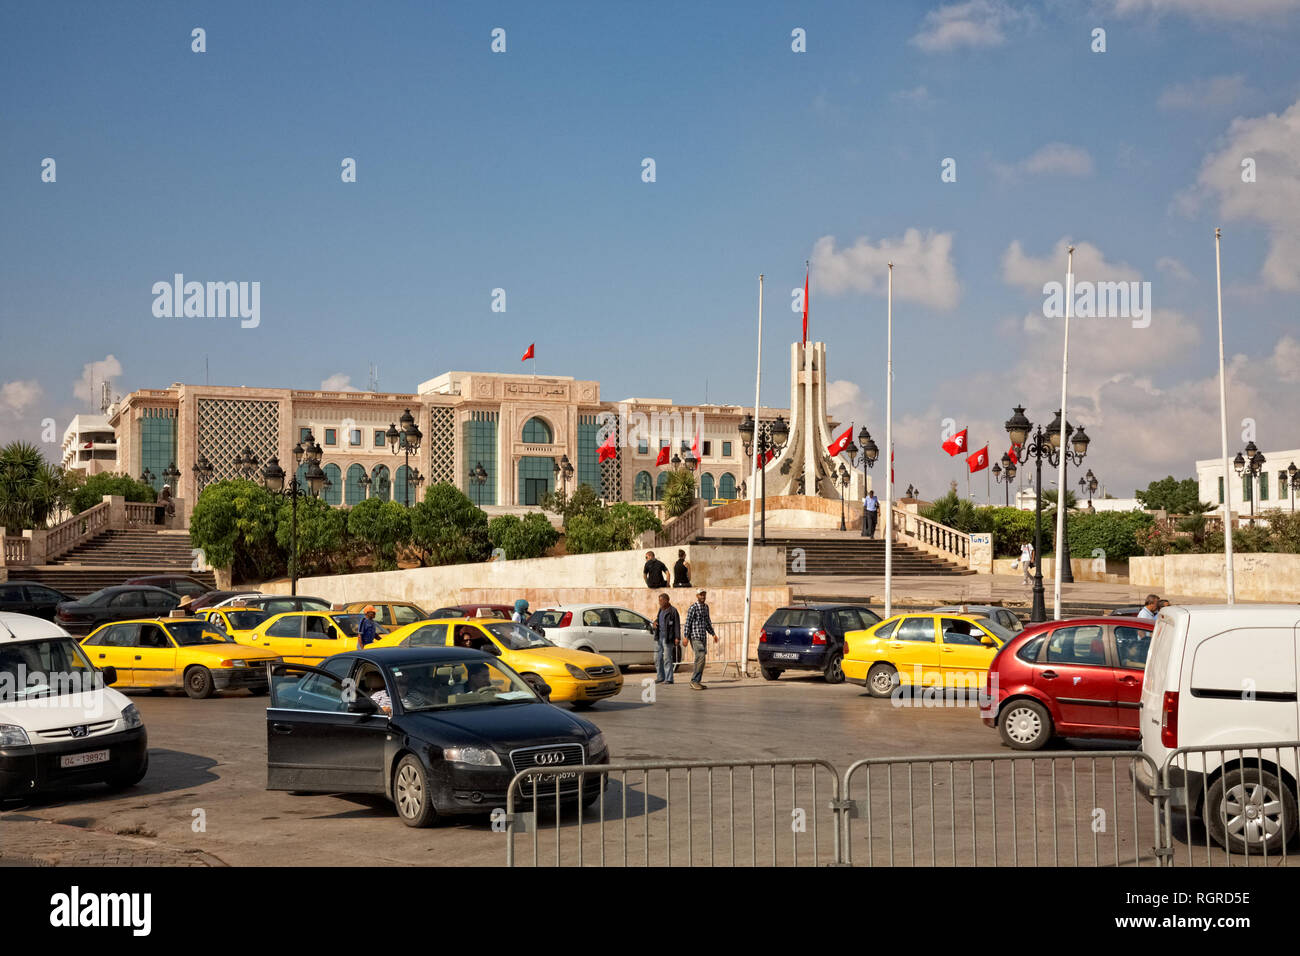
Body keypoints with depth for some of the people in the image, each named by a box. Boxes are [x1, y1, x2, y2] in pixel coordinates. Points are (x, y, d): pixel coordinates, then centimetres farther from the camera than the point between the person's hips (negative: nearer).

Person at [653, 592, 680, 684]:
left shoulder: (673, 611, -9)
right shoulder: (661, 610, 15)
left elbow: (677, 625, -12)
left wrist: (677, 638, -19)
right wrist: (655, 622, 6)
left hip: (668, 638, -8)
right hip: (659, 637, 8)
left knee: (667, 658, -8)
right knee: (657, 658, 9)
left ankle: (669, 679, -4)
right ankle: (660, 677, 18)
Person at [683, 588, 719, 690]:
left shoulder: (706, 607, 15)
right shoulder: (693, 608, -8)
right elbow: (688, 623, -10)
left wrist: (713, 634, 22)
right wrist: (686, 637, -14)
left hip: (703, 637, 8)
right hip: (695, 637, -8)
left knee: (700, 659, 7)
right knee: (701, 657, -17)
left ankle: (695, 681, 12)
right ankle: (695, 680, -12)